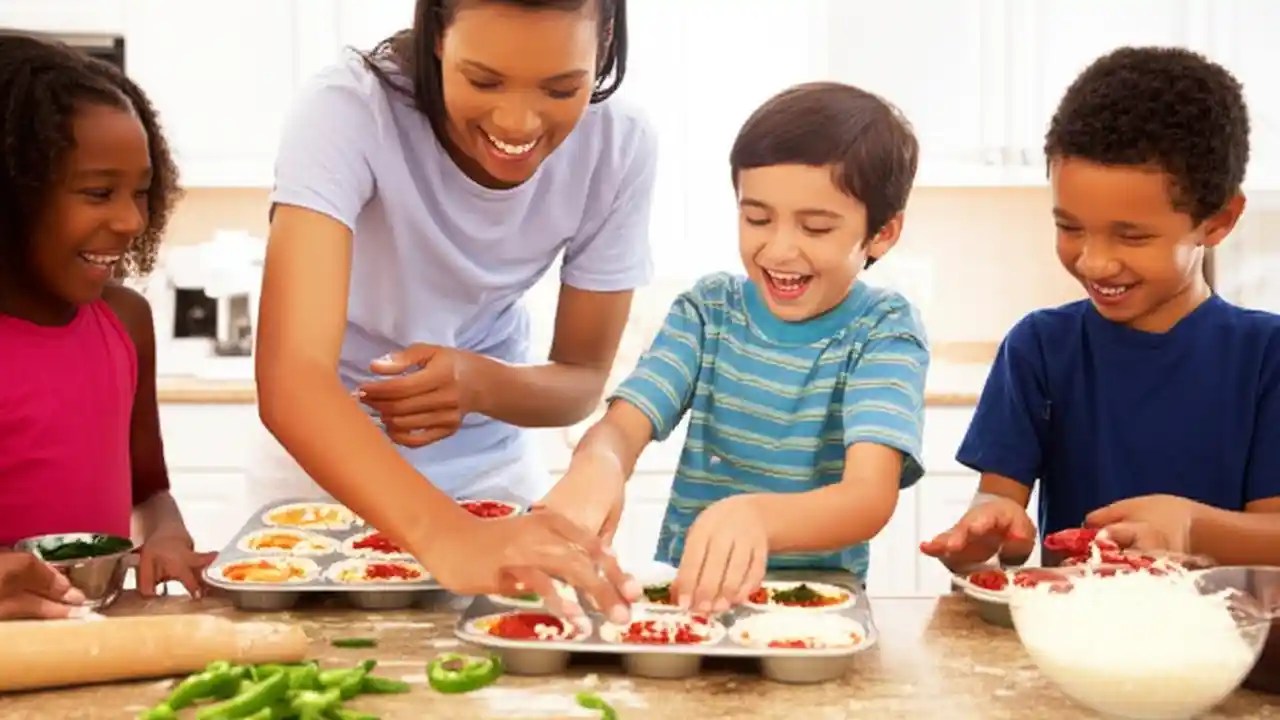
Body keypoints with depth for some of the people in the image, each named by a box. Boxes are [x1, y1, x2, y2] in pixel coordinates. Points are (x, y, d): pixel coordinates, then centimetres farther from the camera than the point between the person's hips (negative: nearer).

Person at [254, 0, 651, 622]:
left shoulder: (620, 147, -19)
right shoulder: (347, 113, -30)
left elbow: (584, 379, -10)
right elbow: (290, 379, -41)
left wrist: (479, 383, -31)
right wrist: (443, 534, -58)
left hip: (487, 463, 2)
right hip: (324, 456, -2)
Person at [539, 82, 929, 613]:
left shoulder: (886, 331, -7)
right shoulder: (707, 310, 3)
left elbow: (871, 494, -22)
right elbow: (624, 425, -10)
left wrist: (756, 516, -43)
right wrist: (595, 464, -35)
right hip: (679, 591, 2)